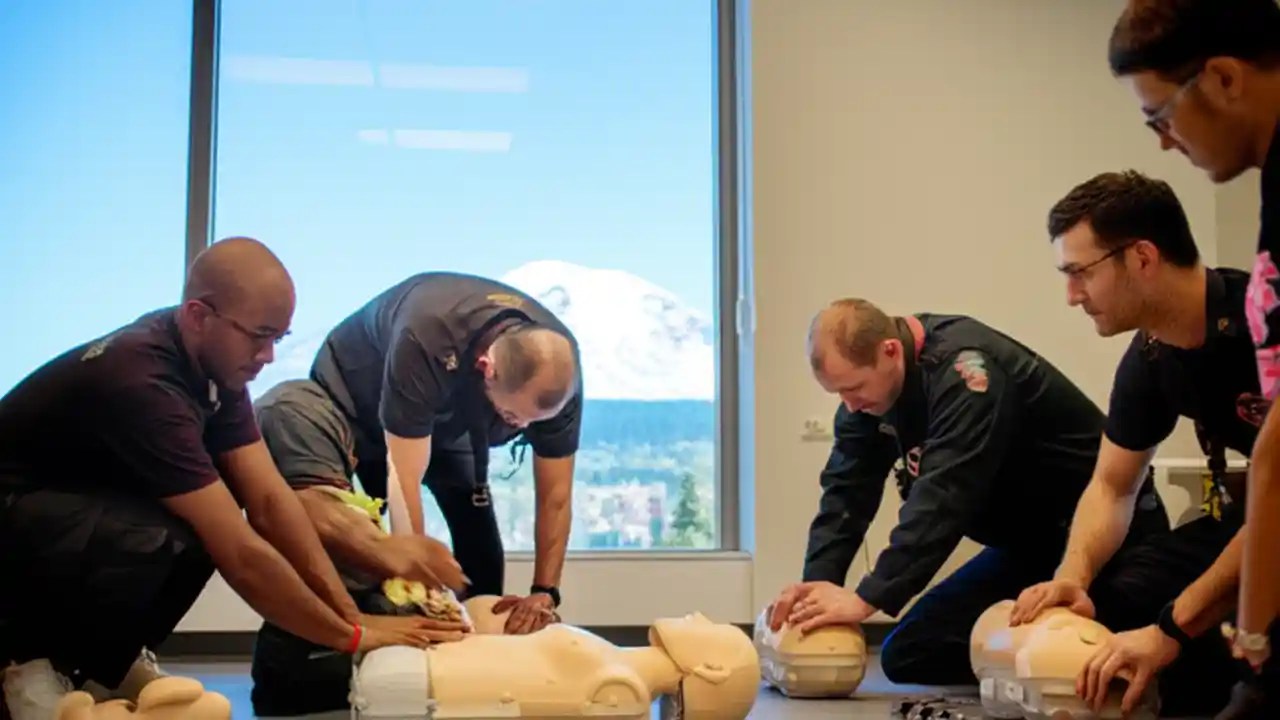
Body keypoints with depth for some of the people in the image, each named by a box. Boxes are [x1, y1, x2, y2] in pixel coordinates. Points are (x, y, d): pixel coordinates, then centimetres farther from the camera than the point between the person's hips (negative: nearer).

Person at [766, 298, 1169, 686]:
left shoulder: (963, 369, -27)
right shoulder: (870, 380, -2)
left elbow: (943, 496, -35)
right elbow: (846, 491, -6)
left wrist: (868, 598, -37)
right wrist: (815, 584, -20)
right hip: (1027, 540, 8)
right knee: (907, 655, 0)